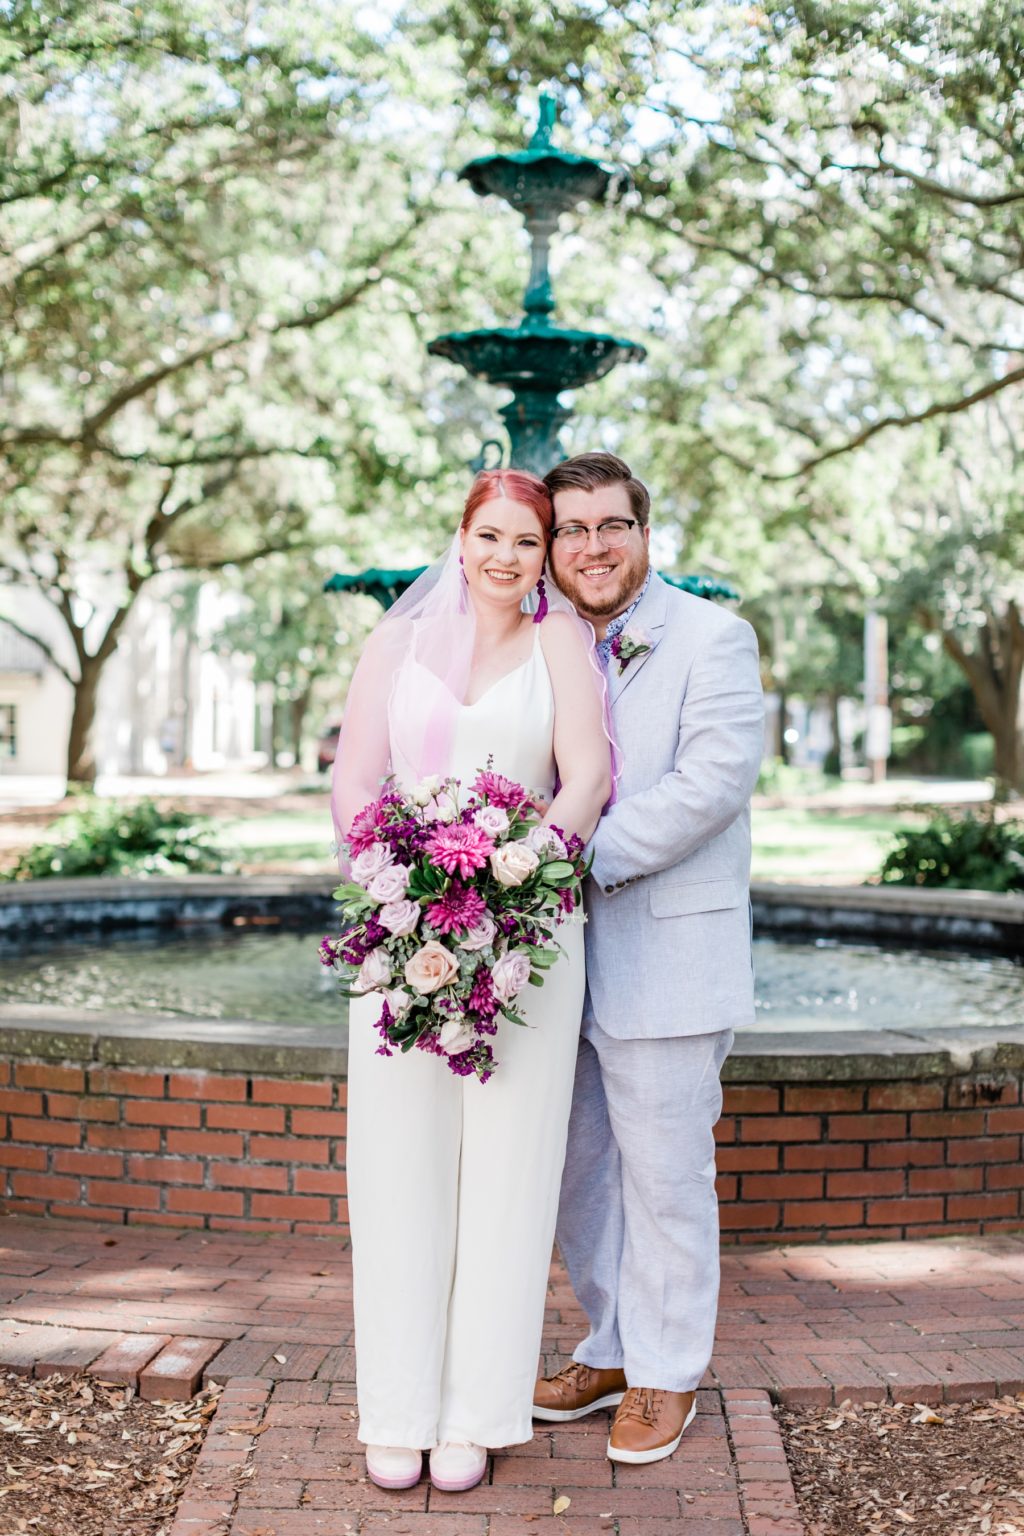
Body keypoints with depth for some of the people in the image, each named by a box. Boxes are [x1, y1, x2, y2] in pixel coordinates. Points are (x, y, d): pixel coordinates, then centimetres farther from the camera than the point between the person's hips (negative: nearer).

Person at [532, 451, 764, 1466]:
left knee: (664, 1175, 4)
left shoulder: (711, 638, -5)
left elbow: (714, 778, -17)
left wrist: (588, 855, -21)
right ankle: (611, 1347, 32)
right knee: (576, 1170, 15)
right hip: (560, 958, 6)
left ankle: (666, 1375, 20)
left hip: (664, 955, -6)